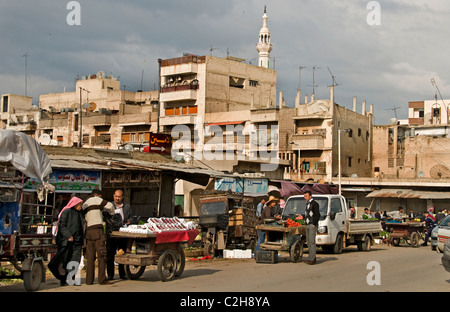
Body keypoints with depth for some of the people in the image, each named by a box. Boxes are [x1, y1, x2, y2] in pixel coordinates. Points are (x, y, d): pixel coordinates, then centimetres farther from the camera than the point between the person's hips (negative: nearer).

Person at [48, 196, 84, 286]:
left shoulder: (79, 214, 21)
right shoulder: (66, 212, -3)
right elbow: (61, 225, -11)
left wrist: (82, 242, 21)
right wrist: (68, 236, -21)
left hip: (77, 241, 7)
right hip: (66, 241, -7)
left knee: (75, 261, -2)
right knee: (64, 260, -4)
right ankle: (63, 279, 5)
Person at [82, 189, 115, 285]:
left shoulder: (84, 205, 23)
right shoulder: (96, 200, 2)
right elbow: (110, 206, -6)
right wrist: (112, 213, 13)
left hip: (88, 232, 7)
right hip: (98, 230, -7)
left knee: (90, 256, 7)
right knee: (102, 255, -5)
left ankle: (89, 280, 4)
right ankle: (102, 279, -9)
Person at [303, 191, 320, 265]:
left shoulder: (314, 204, -9)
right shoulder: (308, 204, 19)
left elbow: (317, 215, -14)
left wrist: (314, 224, -17)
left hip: (312, 225, -9)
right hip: (308, 225, 9)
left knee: (312, 241, -12)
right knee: (308, 242, 9)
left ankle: (312, 259, -13)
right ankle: (310, 257, 14)